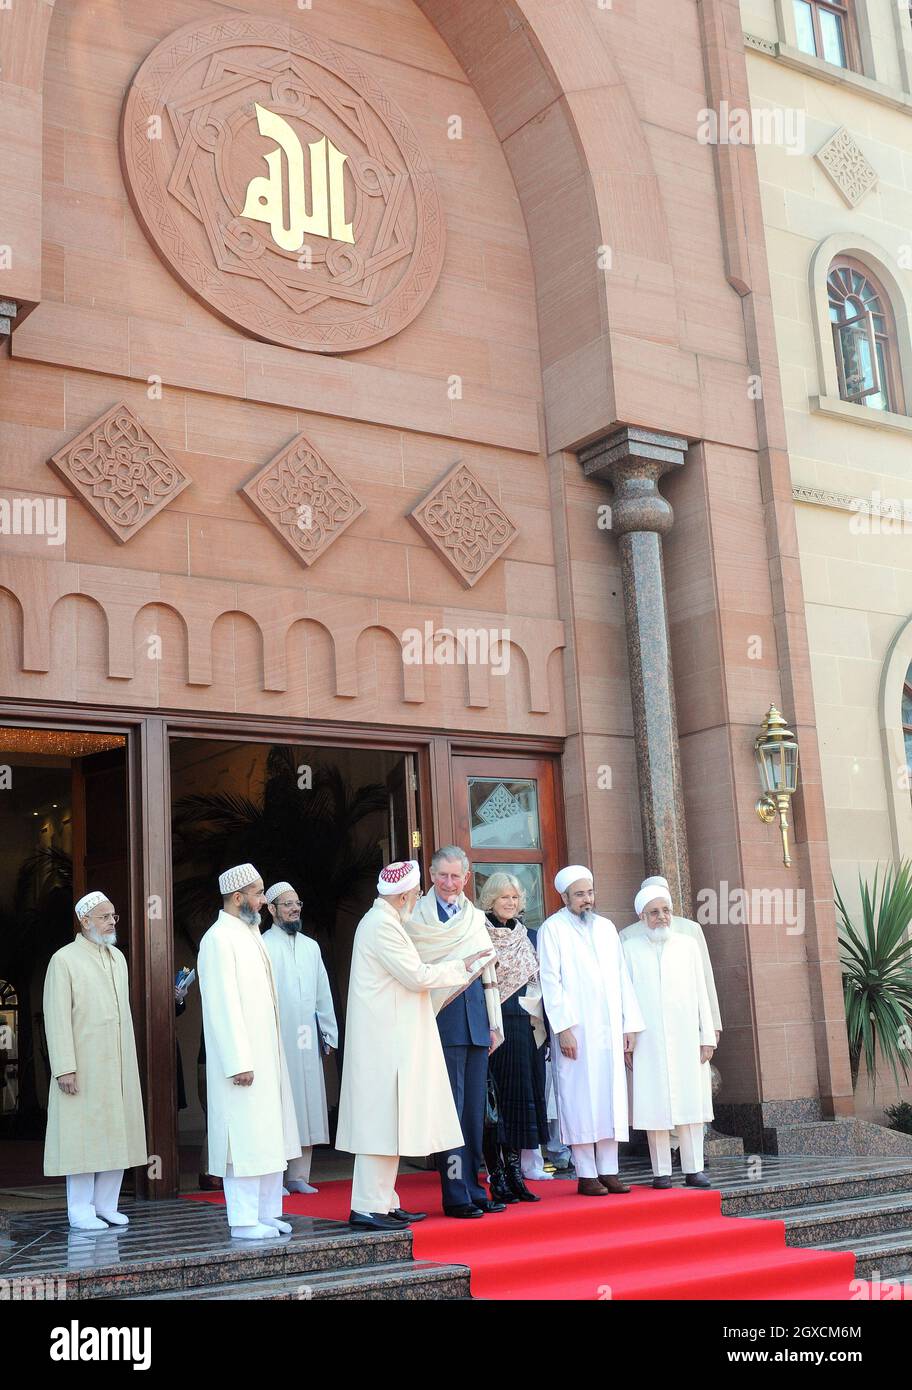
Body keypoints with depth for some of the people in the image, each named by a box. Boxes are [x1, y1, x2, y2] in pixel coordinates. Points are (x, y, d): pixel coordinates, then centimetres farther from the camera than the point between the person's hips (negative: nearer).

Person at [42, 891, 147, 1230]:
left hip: (119, 1066, 6)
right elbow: (57, 1017, -11)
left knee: (116, 1134, 8)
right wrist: (64, 1068, -17)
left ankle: (106, 1205, 17)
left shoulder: (118, 958, 14)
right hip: (83, 1067, -6)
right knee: (83, 1135, -2)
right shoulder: (64, 960, -6)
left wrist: (129, 1060, 13)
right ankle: (80, 1211, 6)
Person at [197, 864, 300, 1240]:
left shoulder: (250, 934, 14)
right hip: (242, 1058, -9)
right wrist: (239, 1063, -21)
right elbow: (223, 1006, -19)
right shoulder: (219, 939, -14)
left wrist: (271, 1055, 15)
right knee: (245, 1138, -5)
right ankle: (244, 1220, 3)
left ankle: (267, 1213, 19)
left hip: (267, 1054, 9)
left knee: (269, 1135, 12)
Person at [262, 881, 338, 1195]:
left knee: (306, 1104, 6)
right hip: (277, 1040, -6)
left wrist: (328, 1033, 13)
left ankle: (299, 1175, 13)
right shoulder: (263, 946, -2)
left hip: (307, 1040, 6)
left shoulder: (311, 946, 16)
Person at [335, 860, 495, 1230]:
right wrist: (461, 966, -5)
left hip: (391, 1039, 10)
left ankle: (384, 1202, 17)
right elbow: (417, 976, -16)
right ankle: (367, 1208, -5)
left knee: (388, 1121, 12)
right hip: (385, 1039, -10)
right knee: (382, 1118, -8)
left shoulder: (384, 920, 17)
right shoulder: (382, 924, -15)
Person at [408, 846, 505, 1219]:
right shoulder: (417, 916, 0)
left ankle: (474, 1191, 16)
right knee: (451, 1108, -5)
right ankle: (456, 1195, 0)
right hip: (441, 1017, -5)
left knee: (475, 1107, 9)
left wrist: (494, 1023, 13)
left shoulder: (476, 917, 16)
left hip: (475, 1016, 5)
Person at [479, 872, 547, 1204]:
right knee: (494, 1101, -4)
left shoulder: (527, 937, 16)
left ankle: (515, 1174, 13)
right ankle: (497, 1178, 2)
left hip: (526, 1028, 6)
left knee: (522, 1100, 7)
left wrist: (540, 1023, 12)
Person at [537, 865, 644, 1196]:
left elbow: (622, 977, 15)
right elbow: (550, 981, -7)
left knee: (611, 1097, 5)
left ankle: (608, 1171, 11)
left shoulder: (606, 927, 15)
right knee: (580, 1098, -3)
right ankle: (586, 1175, 3)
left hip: (609, 1030, 5)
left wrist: (630, 1023, 8)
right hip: (576, 1031, -5)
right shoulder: (552, 929, -1)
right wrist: (563, 1027, -14)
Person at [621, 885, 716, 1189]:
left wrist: (707, 1036, 5)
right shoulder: (630, 949, 5)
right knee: (655, 1104, -1)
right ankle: (661, 1171, 6)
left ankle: (694, 1169, 7)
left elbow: (701, 993, 10)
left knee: (690, 1102, 1)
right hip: (648, 1041, -2)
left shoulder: (688, 945, 11)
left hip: (686, 1038, 2)